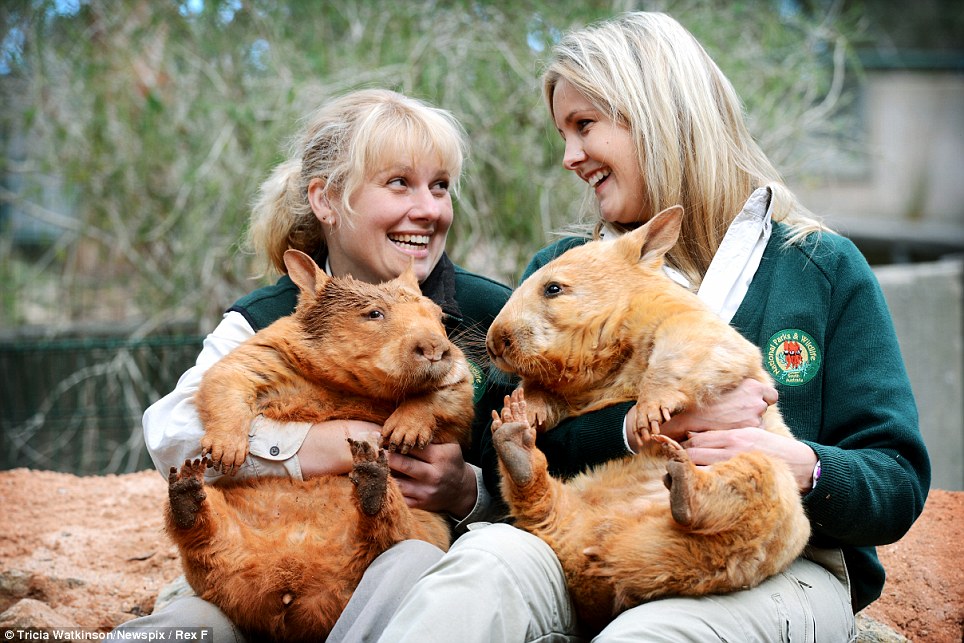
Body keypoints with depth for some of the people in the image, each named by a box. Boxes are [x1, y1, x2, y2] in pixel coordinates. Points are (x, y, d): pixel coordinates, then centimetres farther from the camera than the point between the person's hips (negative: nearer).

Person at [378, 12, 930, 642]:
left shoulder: (824, 269, 7)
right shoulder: (560, 272, 14)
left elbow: (900, 484, 3)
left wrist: (803, 467, -20)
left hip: (781, 570, -1)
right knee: (486, 560, -33)